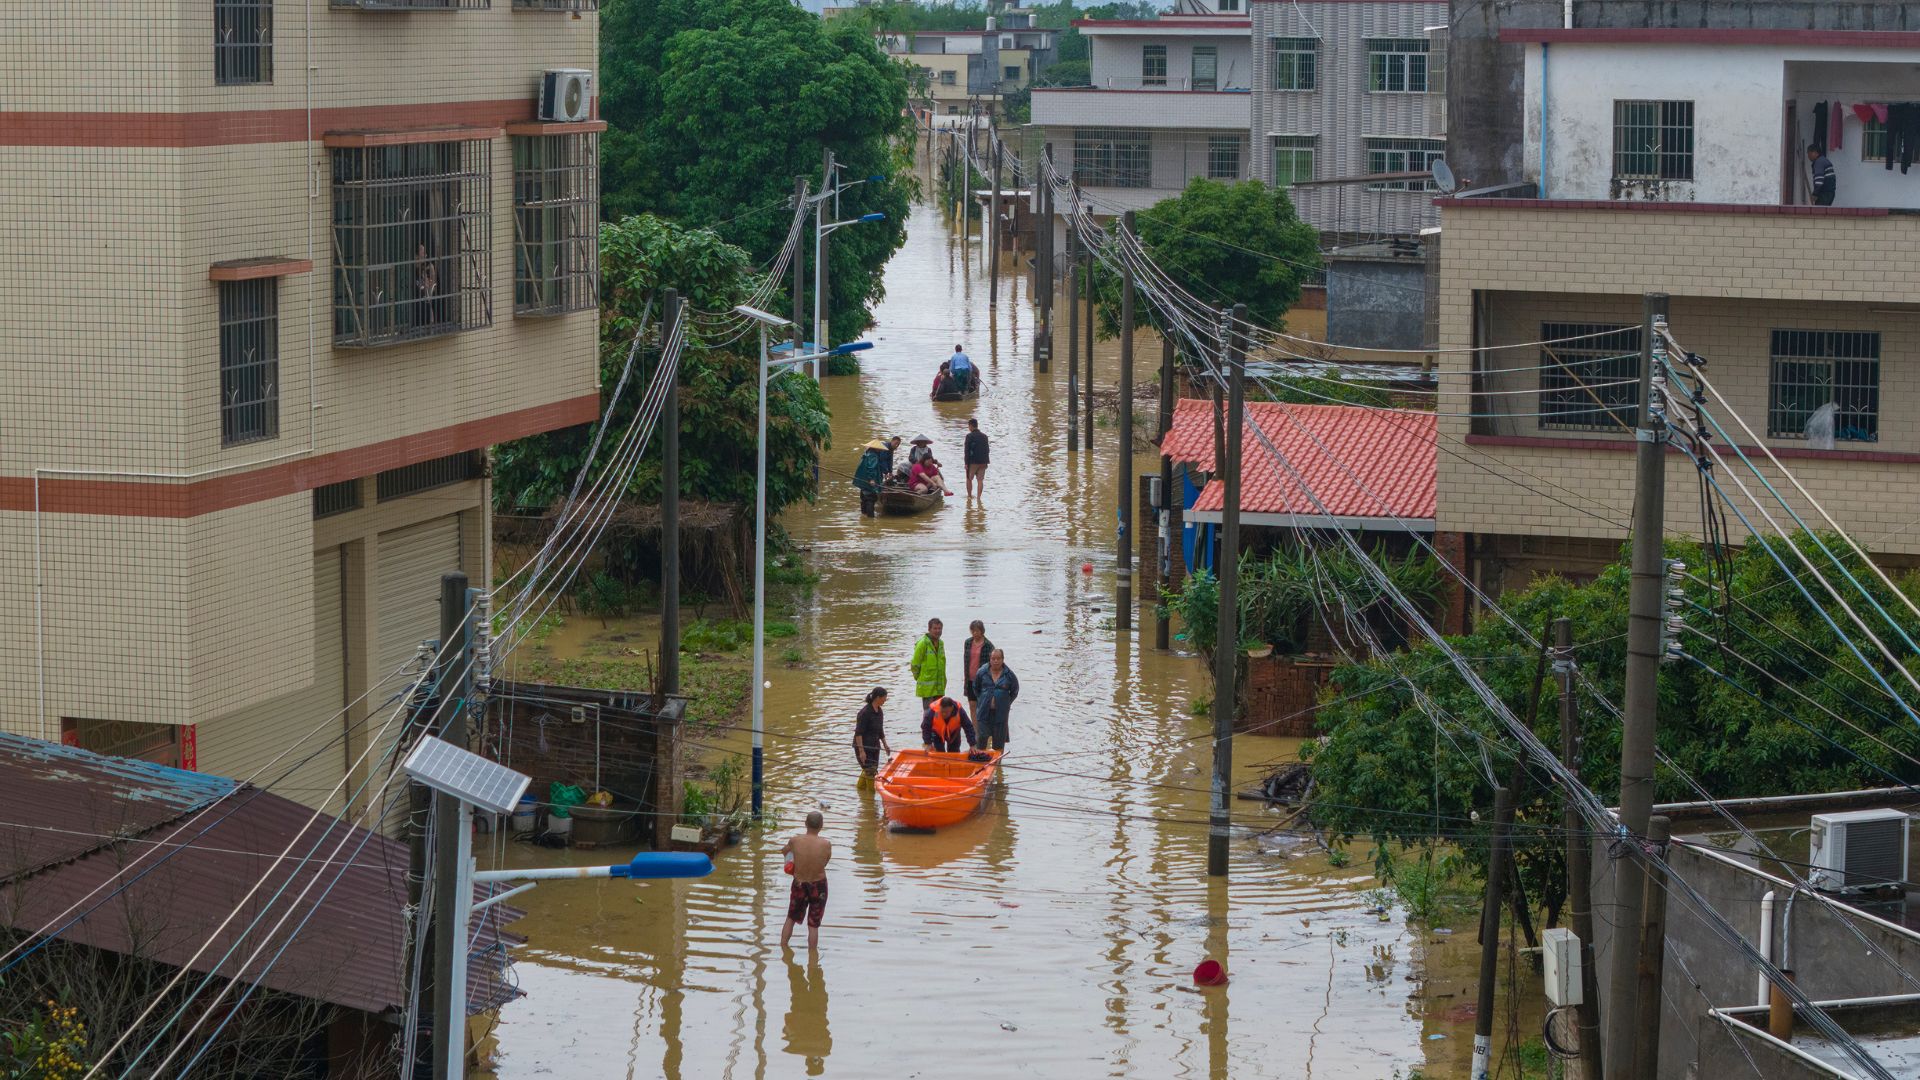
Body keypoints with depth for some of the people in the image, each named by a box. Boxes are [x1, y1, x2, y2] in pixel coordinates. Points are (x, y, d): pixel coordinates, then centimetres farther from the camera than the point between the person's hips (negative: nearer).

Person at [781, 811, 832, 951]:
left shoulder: (795, 841, -16)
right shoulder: (826, 844, -20)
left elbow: (784, 852, 6)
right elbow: (825, 862, -4)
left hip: (799, 885, 1)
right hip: (818, 886, -1)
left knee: (791, 919, 23)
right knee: (813, 925, 11)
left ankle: (783, 948, 32)